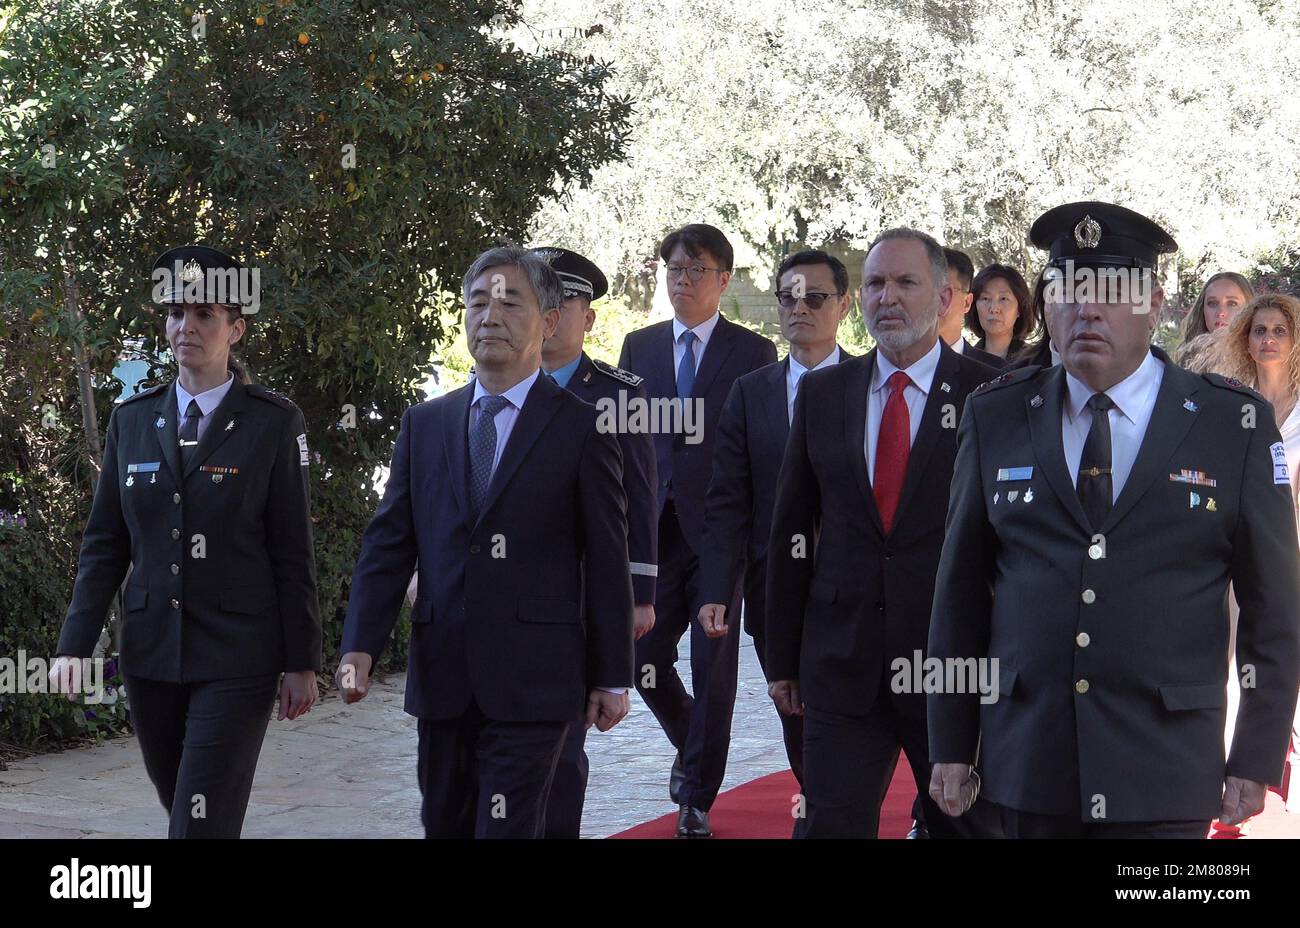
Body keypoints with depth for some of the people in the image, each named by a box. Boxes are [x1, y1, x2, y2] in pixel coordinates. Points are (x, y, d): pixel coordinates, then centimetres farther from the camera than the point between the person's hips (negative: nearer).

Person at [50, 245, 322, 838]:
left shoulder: (274, 422, -3)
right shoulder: (133, 420, 8)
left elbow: (292, 550, -3)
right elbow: (104, 544, 9)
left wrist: (301, 662, -3)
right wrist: (75, 644, 0)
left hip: (237, 658, -4)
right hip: (150, 653, 4)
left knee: (202, 824, -11)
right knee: (179, 806, 13)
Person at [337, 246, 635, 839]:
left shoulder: (582, 428, -2)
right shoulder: (424, 424, 10)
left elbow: (607, 561, -1)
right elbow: (388, 541, 7)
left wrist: (611, 678, -2)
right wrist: (360, 645, -5)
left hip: (533, 682, -4)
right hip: (442, 677, 4)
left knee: (508, 828, -8)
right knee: (444, 826, 13)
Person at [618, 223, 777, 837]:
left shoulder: (753, 352, 0)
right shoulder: (639, 347, 10)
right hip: (654, 530, 3)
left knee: (713, 670, 1)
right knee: (646, 661, 3)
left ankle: (698, 799, 12)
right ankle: (691, 747, 32)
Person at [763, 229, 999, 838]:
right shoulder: (821, 393, 7)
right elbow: (790, 531, 10)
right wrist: (782, 657, 8)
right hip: (842, 666, 2)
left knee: (961, 822, 10)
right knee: (829, 824, 1)